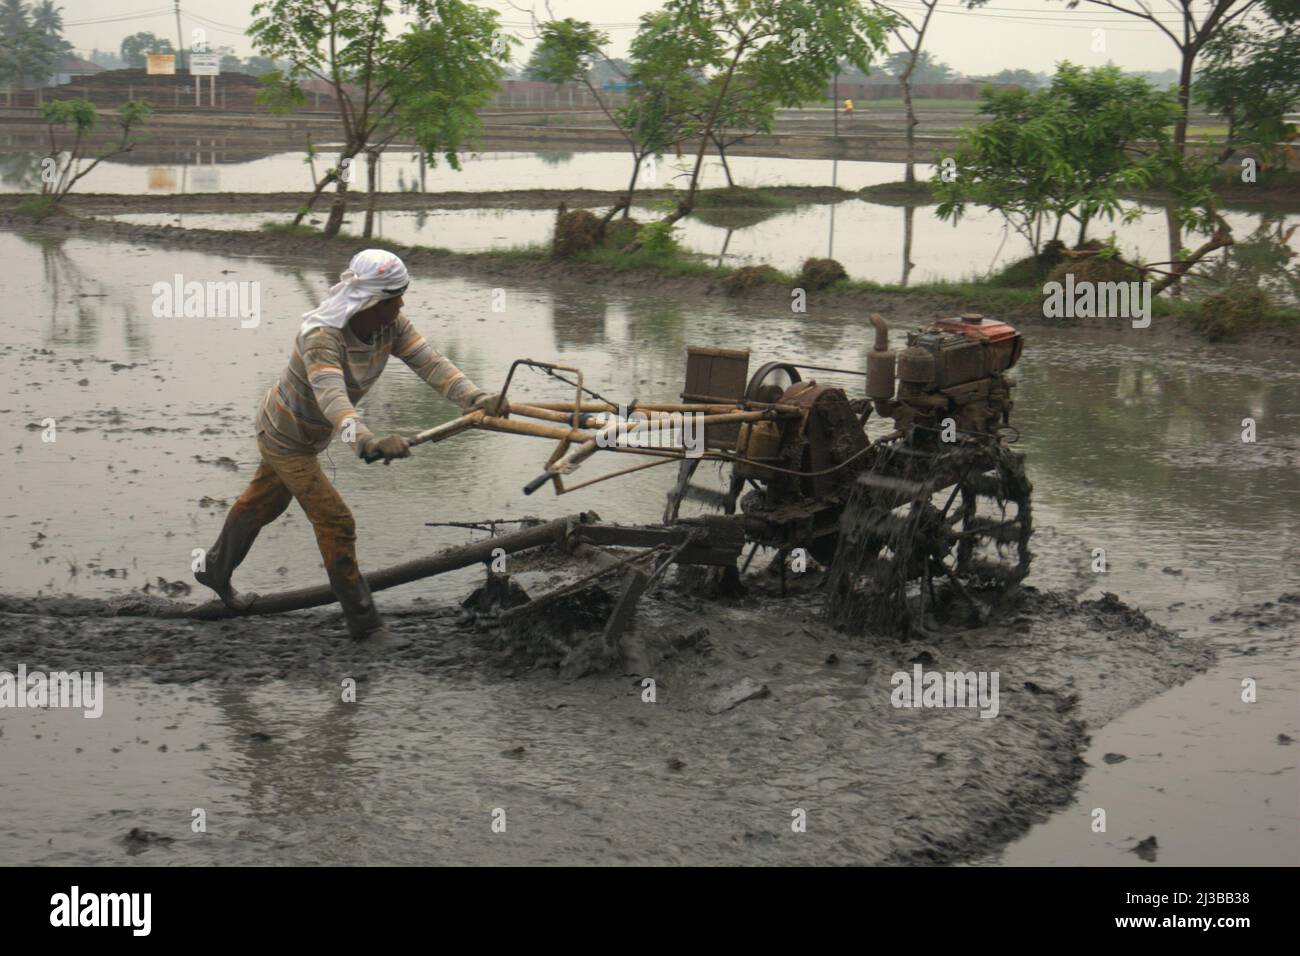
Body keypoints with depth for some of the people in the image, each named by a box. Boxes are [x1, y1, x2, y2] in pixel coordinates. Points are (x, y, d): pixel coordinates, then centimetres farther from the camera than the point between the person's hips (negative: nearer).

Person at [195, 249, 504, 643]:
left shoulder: (390, 325, -18)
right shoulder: (322, 335, -40)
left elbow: (430, 362, -26)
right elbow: (332, 397, -55)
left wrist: (477, 399, -42)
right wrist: (369, 442, -72)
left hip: (308, 433, 8)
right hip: (285, 436, -8)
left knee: (262, 503, 27)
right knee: (336, 522, -5)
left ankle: (214, 570, 50)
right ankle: (364, 624, 7)